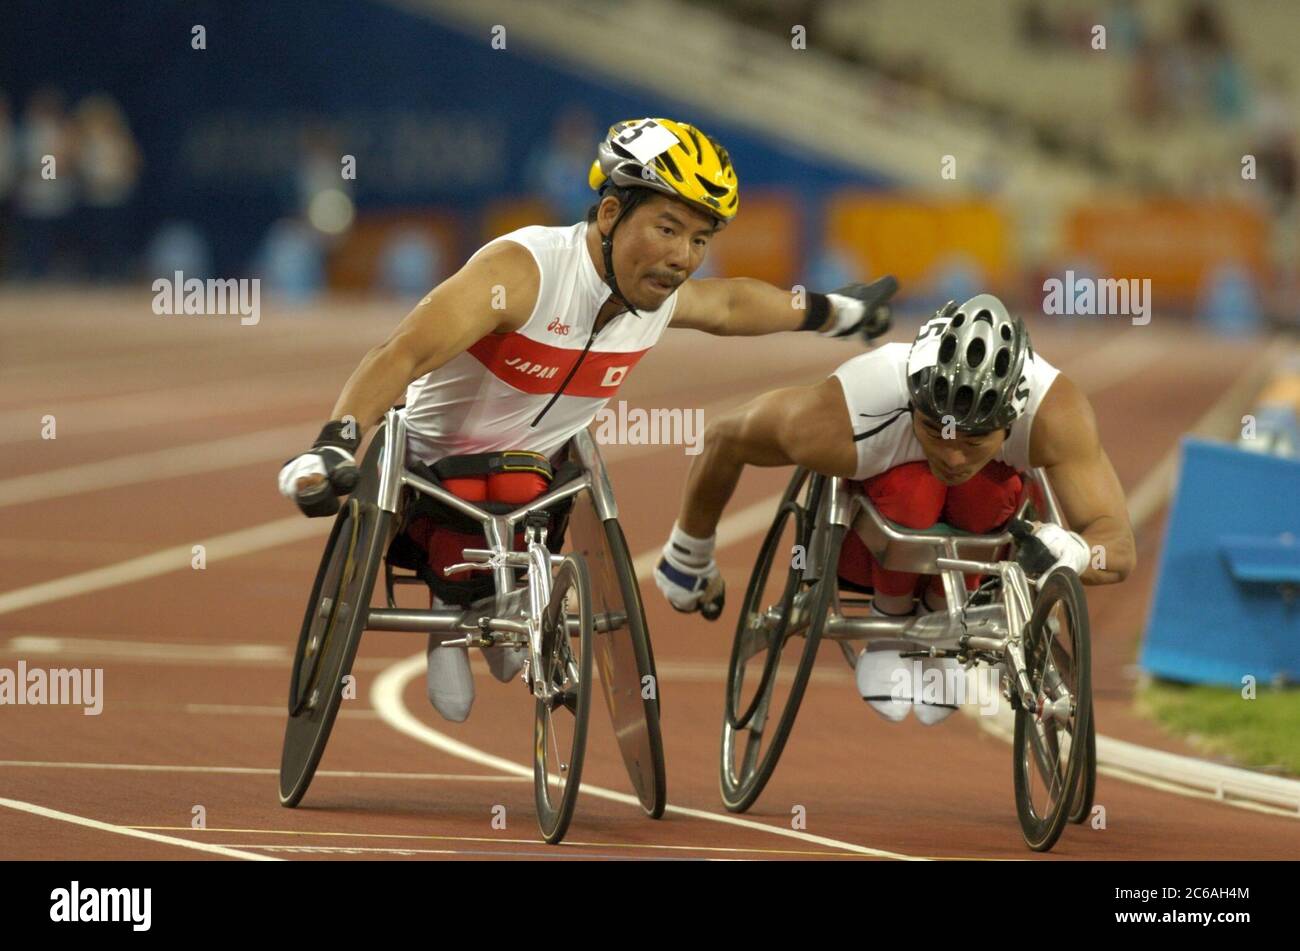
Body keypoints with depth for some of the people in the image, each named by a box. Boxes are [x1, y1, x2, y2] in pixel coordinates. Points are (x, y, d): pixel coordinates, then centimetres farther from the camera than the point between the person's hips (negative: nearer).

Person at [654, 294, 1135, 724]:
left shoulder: (1055, 411, -35)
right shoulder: (839, 422, -37)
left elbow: (1119, 548, -33)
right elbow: (724, 439, -17)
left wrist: (1069, 552, -57)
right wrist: (687, 556, -1)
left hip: (972, 541, 1)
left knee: (991, 489, -35)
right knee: (911, 487, -36)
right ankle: (890, 621, -6)